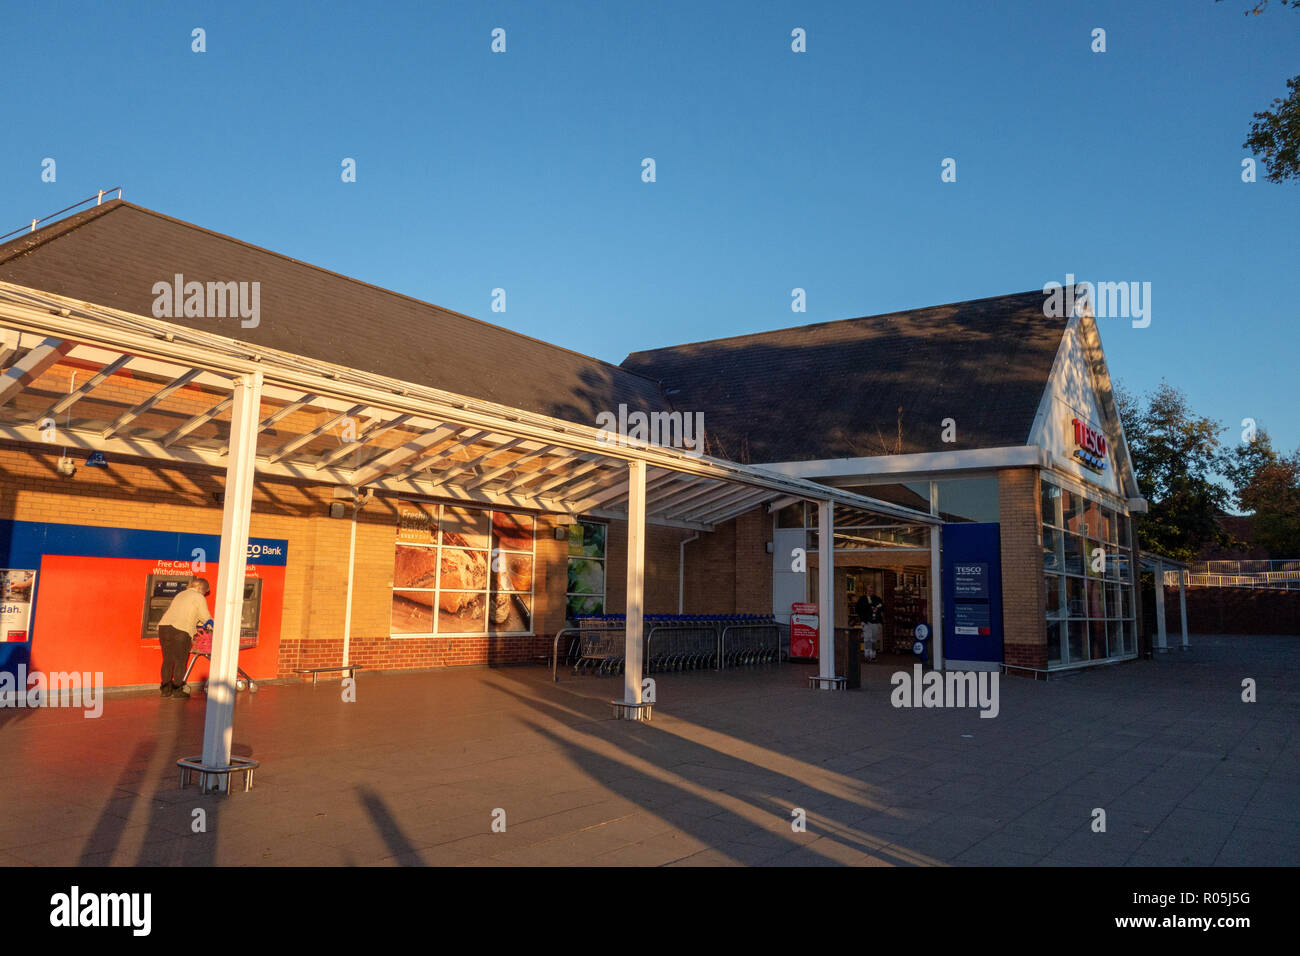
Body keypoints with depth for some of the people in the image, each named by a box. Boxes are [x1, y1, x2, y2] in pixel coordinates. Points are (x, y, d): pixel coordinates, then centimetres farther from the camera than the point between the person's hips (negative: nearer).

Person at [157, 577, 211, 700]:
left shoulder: (180, 595, 26)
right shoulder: (199, 598, 4)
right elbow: (206, 618, 5)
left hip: (164, 626, 7)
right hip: (180, 630, -7)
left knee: (167, 660, 14)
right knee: (180, 662, 0)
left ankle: (166, 689, 20)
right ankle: (177, 691, 2)